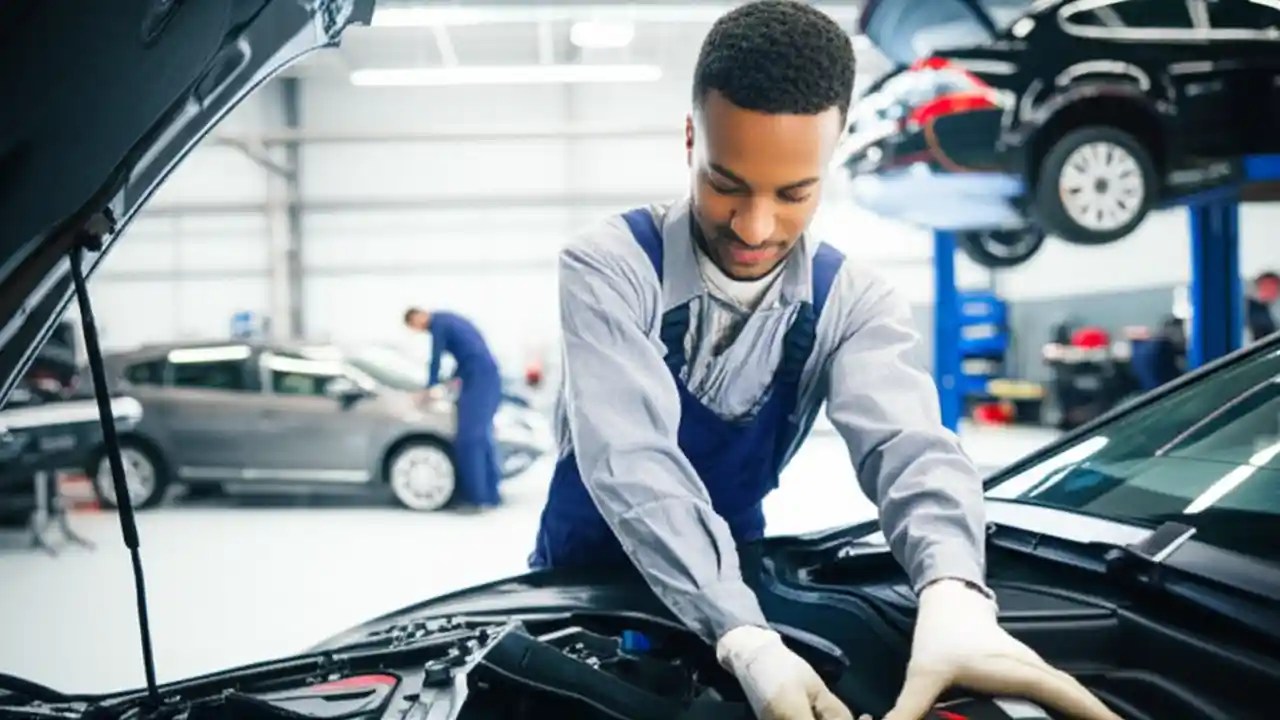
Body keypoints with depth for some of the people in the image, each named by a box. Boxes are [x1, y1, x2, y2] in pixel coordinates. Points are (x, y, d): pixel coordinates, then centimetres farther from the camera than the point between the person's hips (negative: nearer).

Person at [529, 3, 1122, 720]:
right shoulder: (608, 268, -21)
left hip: (736, 585, 2)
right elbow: (632, 462, -33)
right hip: (584, 579, -1)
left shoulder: (853, 302, -11)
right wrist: (747, 640, -46)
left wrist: (953, 595, -48)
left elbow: (906, 442, -27)